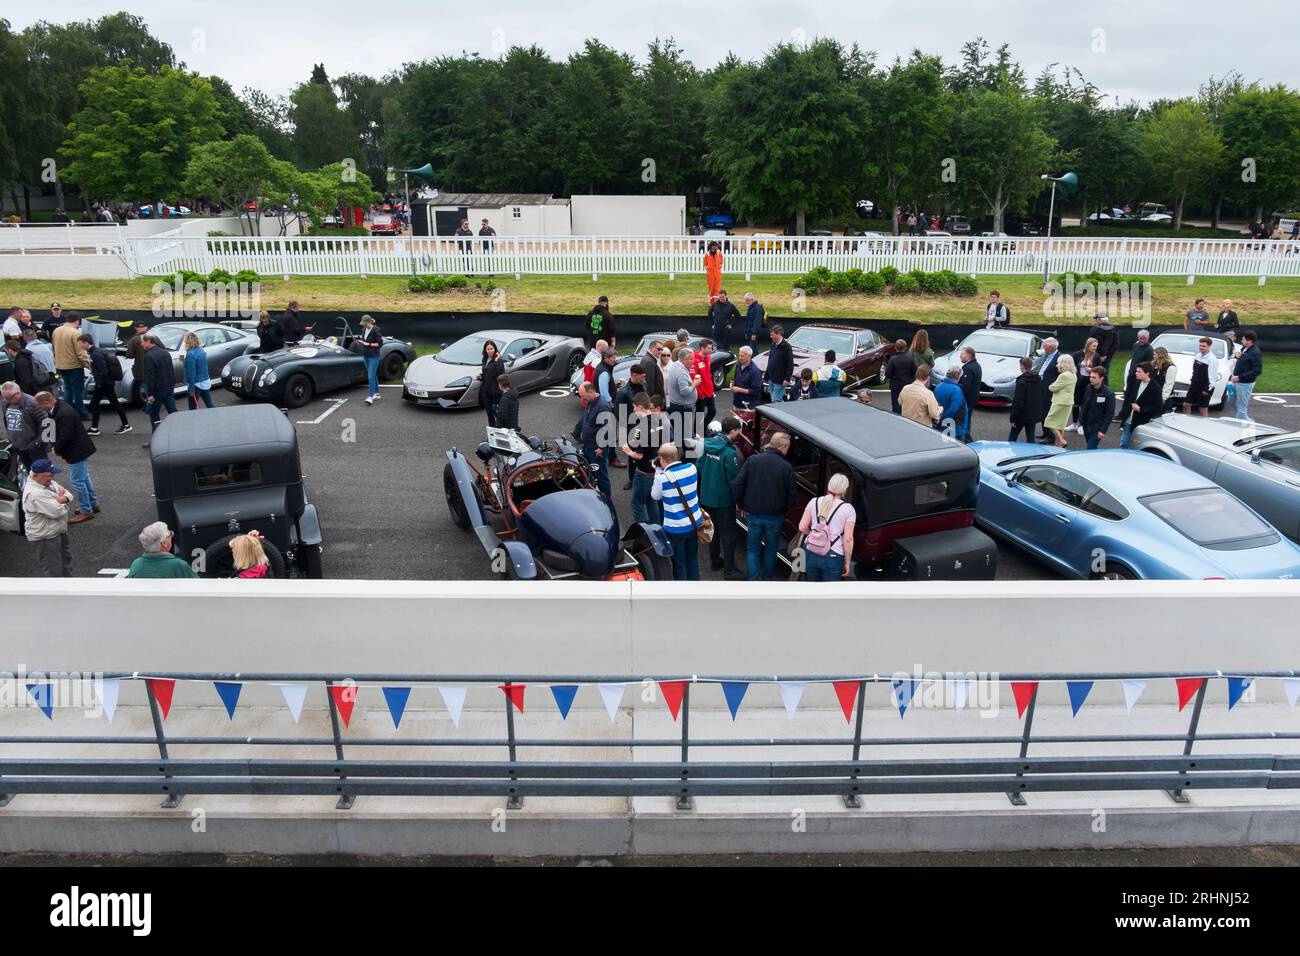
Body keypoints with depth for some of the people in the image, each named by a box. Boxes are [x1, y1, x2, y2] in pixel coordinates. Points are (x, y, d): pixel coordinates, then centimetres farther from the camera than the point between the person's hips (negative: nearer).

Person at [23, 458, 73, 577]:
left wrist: (63, 498, -17)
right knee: (53, 568, 0)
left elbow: (69, 495, 7)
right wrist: (60, 498, -10)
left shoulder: (49, 483, 1)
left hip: (59, 530, 10)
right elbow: (57, 511, -31)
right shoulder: (34, 493, -29)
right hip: (46, 536, -10)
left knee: (66, 557, 25)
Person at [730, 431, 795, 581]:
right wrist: (782, 510, 12)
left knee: (752, 549, 13)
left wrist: (740, 504, 5)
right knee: (771, 549, 20)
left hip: (753, 514, 0)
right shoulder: (787, 467, -8)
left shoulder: (752, 460, -7)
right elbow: (791, 495, -4)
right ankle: (767, 578, 31)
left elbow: (736, 484, -9)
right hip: (775, 517, 0)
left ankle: (754, 580, 5)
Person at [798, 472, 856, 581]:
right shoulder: (848, 509, -10)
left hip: (810, 553, 4)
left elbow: (802, 528, -1)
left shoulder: (814, 502, -1)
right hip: (833, 558, -3)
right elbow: (848, 539, -11)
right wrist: (847, 563, -2)